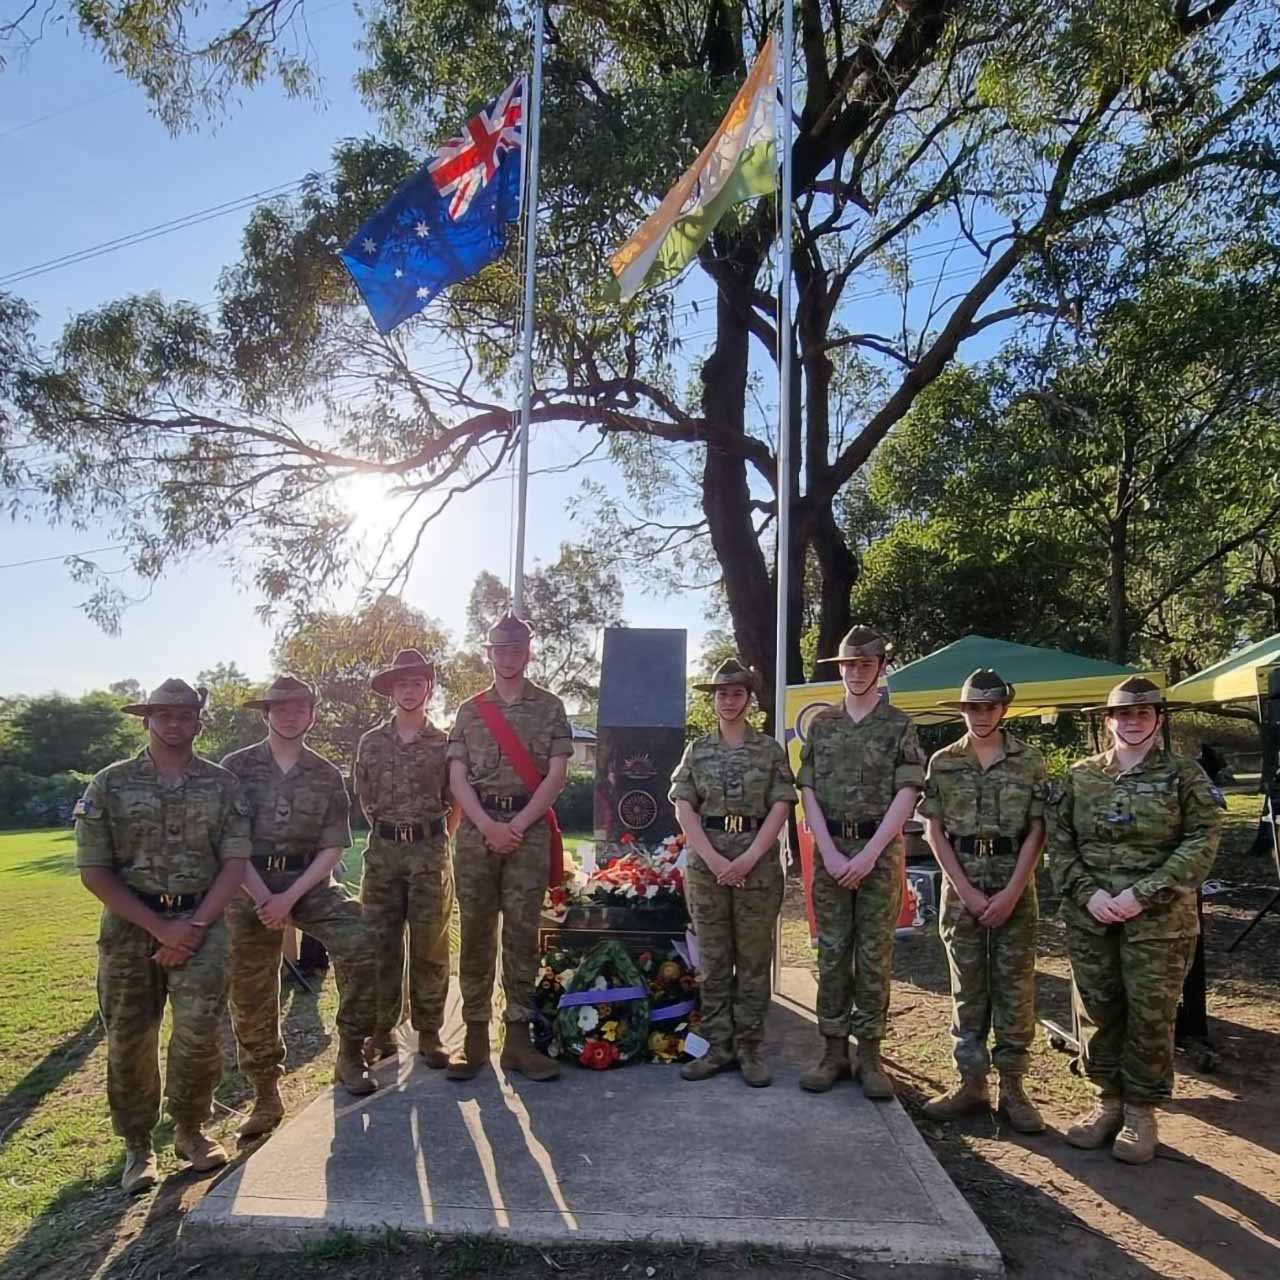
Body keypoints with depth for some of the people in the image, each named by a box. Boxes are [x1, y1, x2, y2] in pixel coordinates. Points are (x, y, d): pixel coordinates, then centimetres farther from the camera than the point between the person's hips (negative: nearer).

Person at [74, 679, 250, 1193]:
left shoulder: (222, 785, 2)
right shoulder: (110, 784, 0)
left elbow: (235, 863, -1)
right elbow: (94, 871, -4)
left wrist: (194, 926, -13)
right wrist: (158, 926, -11)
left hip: (201, 919, 0)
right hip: (130, 923, 1)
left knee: (200, 1031, -10)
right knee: (129, 1039, 5)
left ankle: (190, 1128, 14)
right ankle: (137, 1146, 25)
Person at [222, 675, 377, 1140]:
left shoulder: (327, 775, 4)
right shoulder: (236, 767, 0)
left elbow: (333, 848, 0)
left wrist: (289, 898, -12)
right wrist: (264, 899, -13)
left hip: (310, 881, 1)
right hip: (250, 885, 0)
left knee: (361, 944, -21)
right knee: (251, 996, 3)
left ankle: (350, 1055, -3)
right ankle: (266, 1096, 22)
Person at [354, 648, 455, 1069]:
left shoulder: (444, 743, 2)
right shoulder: (371, 742, 7)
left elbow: (456, 799, 8)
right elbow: (364, 798, 16)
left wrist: (433, 836, 8)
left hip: (430, 850, -2)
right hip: (382, 850, 2)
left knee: (430, 947, 2)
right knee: (380, 945, 5)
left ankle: (429, 1035, 13)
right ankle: (381, 1032, 17)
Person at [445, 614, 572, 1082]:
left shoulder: (550, 707, 7)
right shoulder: (469, 710, 11)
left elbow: (555, 774, -1)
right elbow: (457, 777, 4)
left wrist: (518, 825, -10)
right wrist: (488, 825, -10)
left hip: (529, 830, -1)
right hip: (476, 829, 2)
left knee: (522, 935, 1)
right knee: (475, 934, 4)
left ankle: (518, 1039, 9)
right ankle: (475, 1038, 13)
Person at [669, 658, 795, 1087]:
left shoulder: (770, 750, 5)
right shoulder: (697, 750, 9)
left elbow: (780, 807, -2)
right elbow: (684, 808, 1)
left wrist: (750, 857, -13)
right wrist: (713, 858, -11)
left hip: (758, 863, -1)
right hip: (706, 862, 1)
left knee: (754, 958, 4)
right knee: (712, 959, 6)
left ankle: (749, 1048, 13)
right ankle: (718, 1046, 15)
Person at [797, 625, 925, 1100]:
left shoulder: (899, 726, 1)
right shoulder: (821, 724, 9)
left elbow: (905, 795, -6)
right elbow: (809, 792, 5)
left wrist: (869, 854, -13)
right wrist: (829, 852, -7)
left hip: (880, 851, -2)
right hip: (830, 850, 2)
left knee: (874, 955, 3)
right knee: (832, 953, 6)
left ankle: (869, 1055, 14)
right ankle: (834, 1051, 16)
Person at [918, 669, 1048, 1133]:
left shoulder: (1029, 761, 2)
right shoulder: (943, 762, 4)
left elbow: (1037, 831, -1)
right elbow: (934, 830, 1)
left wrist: (1011, 892, -10)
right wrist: (966, 890, -8)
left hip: (1015, 886, -1)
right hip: (961, 885, 1)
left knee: (1014, 986, 4)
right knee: (966, 986, 7)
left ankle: (1013, 1087, 14)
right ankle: (971, 1083, 17)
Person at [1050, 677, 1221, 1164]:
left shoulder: (1184, 775, 1)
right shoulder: (1081, 775, 7)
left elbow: (1202, 842, -6)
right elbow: (1059, 841, 6)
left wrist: (1143, 893, -15)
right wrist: (1088, 892, -9)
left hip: (1159, 918, -2)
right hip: (1089, 917, 3)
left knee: (1150, 1014, 4)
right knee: (1096, 1010, 9)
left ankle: (1141, 1112, 19)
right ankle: (1108, 1100, 25)